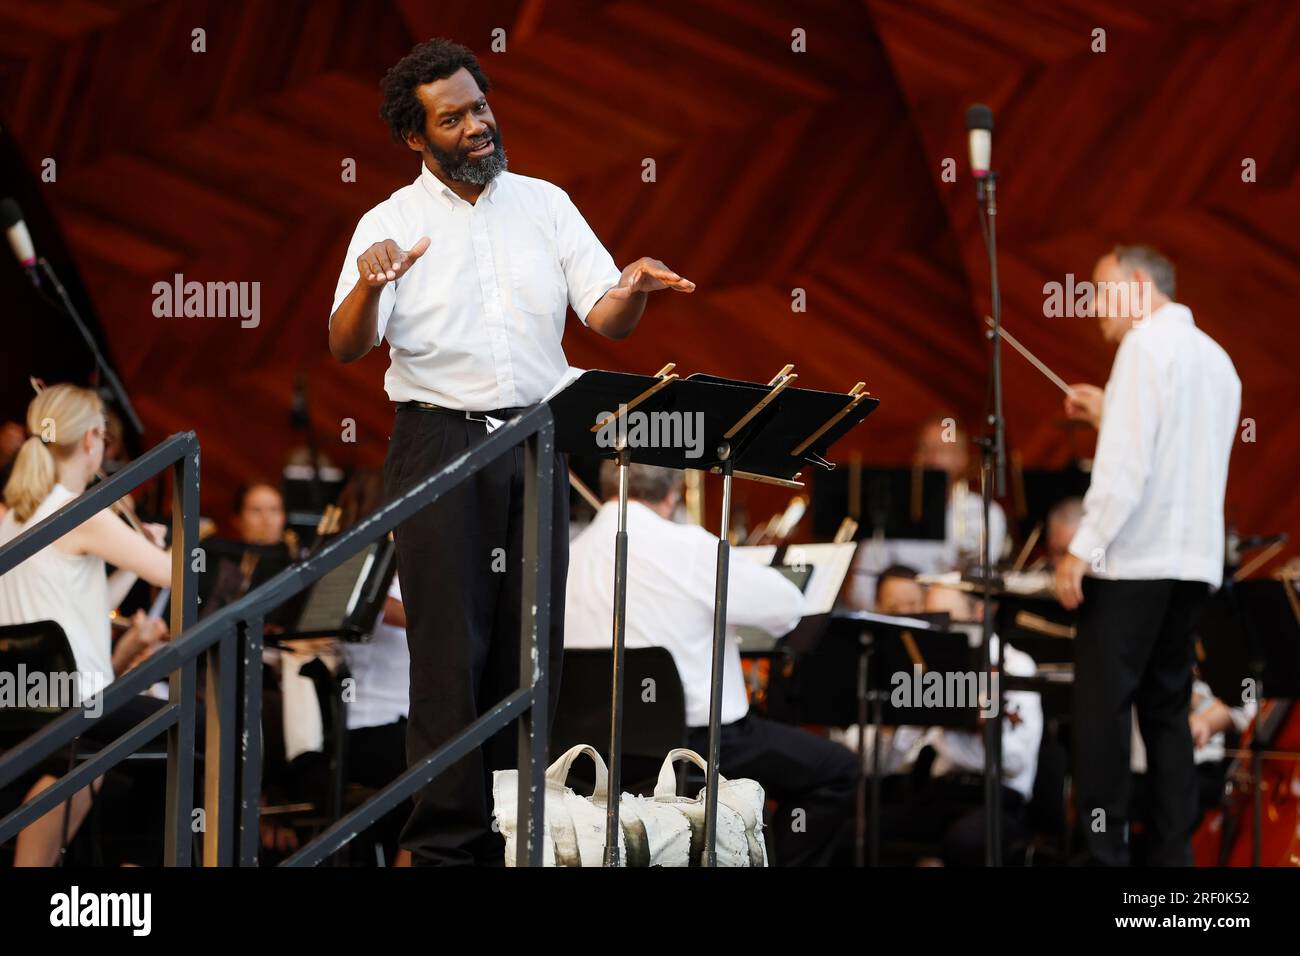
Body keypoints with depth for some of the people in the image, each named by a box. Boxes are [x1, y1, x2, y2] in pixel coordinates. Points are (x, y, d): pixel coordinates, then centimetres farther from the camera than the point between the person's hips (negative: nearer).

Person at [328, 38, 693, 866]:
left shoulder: (545, 205, 10)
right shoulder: (392, 224, 1)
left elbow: (606, 318, 4)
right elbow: (348, 346, -10)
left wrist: (635, 288, -19)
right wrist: (368, 288, -32)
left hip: (536, 441, 3)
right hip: (439, 444, -3)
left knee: (532, 640, 3)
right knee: (450, 643, -5)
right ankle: (446, 838, -2)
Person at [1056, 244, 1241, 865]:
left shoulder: (1146, 345, -9)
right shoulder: (1216, 359, 16)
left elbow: (1126, 465, -18)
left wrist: (1082, 549, -17)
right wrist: (1107, 413, 19)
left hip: (1134, 559, -8)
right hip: (1193, 559, 8)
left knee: (1101, 709, -5)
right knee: (1166, 709, 11)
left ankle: (1103, 854, -8)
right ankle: (1171, 854, 8)